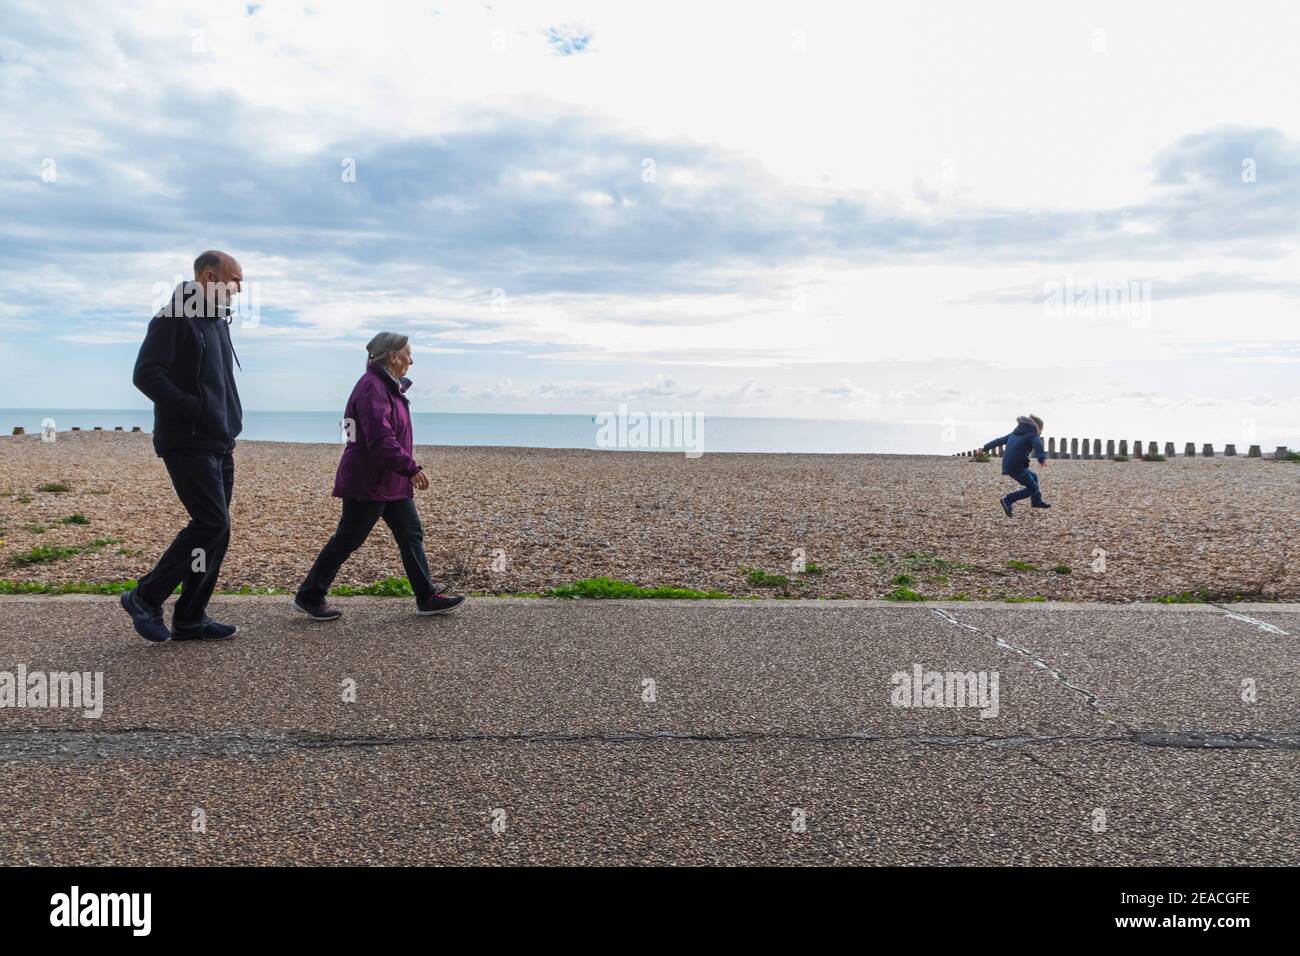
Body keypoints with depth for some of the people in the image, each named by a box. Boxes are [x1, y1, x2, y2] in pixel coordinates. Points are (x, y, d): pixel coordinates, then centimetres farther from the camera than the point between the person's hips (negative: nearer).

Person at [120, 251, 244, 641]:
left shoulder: (219, 322, 18)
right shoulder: (174, 318, -8)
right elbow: (146, 374, -17)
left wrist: (231, 422, 12)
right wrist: (193, 409, -20)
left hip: (220, 445, 9)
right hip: (188, 444, -9)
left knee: (216, 529, 7)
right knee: (212, 523, -14)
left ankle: (190, 619, 15)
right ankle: (145, 597, 3)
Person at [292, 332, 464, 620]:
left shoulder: (389, 386, 15)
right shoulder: (372, 387, -19)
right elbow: (380, 439, -28)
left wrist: (407, 470, 21)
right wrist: (411, 468, -30)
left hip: (393, 482, 10)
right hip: (367, 483, -10)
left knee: (411, 534, 9)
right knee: (347, 540, 0)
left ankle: (427, 597, 14)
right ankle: (309, 596, 14)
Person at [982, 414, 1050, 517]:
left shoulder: (1016, 433, 20)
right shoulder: (1033, 435, -3)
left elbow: (1000, 440, 26)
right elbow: (1038, 445, -25)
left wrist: (985, 448, 35)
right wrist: (1042, 459, -43)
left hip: (1007, 465, 9)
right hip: (1017, 467, -9)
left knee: (1034, 477, 27)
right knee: (1033, 489, 2)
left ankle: (1036, 501, 37)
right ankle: (1008, 501, -6)